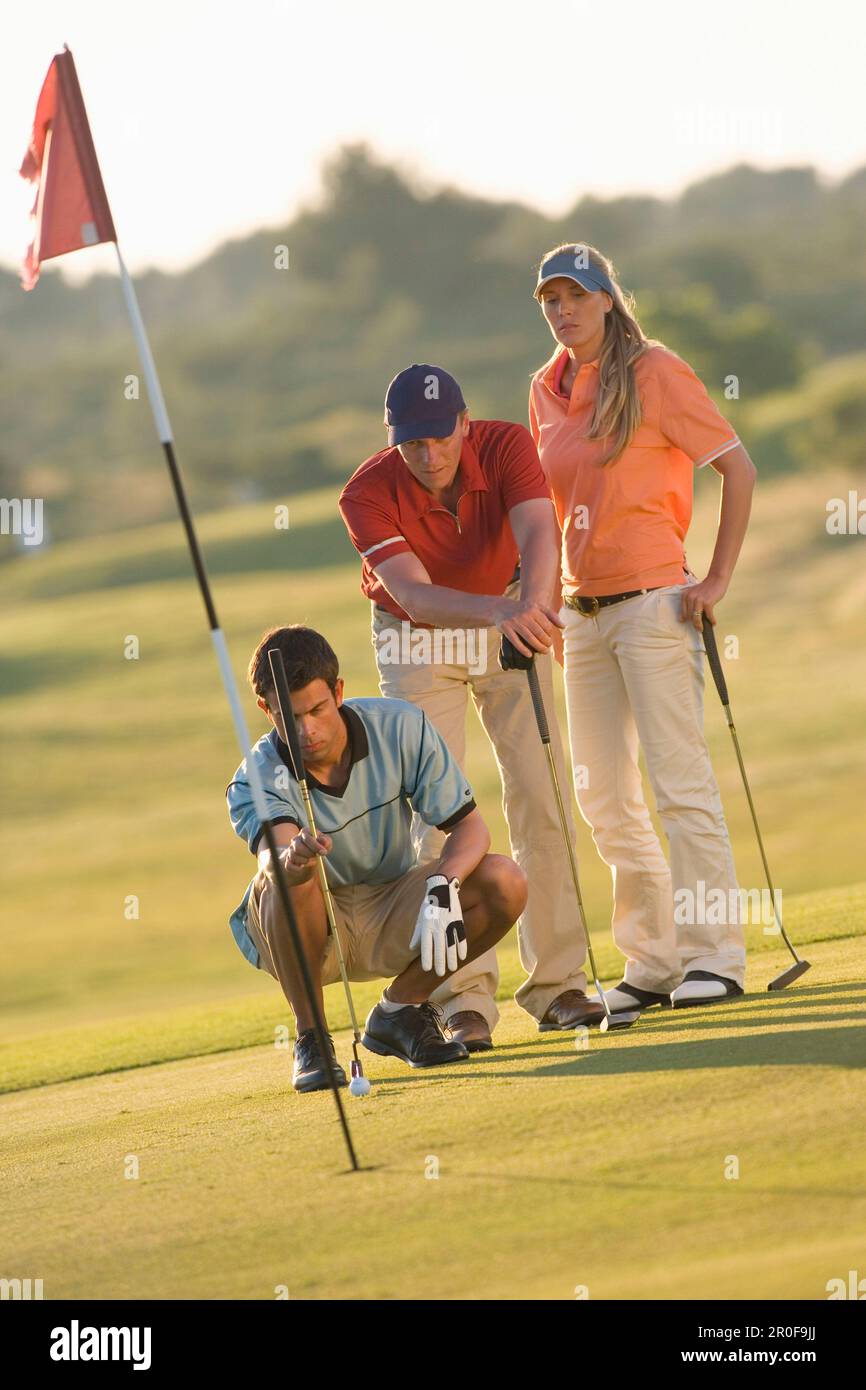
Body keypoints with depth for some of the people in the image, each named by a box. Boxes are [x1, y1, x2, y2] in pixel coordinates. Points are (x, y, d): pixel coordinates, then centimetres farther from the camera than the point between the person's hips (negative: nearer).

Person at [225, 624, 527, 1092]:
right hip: (309, 933, -3)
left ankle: (398, 1011, 0)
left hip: (391, 921, 3)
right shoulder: (257, 781, -22)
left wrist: (443, 887, -35)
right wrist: (289, 859, -70)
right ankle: (309, 1039, -15)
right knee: (287, 881, -37)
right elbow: (270, 854, -45)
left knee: (504, 884, -22)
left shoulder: (401, 728, -16)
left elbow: (469, 826, -15)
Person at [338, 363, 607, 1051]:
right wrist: (498, 612, -56)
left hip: (512, 624, 2)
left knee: (540, 799, -4)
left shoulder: (505, 446, -23)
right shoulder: (368, 495, -27)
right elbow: (413, 593, -38)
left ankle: (556, 984, 3)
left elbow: (538, 533, -39)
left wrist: (534, 602, -60)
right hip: (417, 645, -1)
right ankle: (466, 998, -11)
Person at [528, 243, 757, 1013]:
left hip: (654, 598, -7)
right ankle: (654, 960, 14)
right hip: (582, 612, 7)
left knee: (679, 779, -10)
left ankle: (714, 956, -6)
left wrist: (719, 578, -11)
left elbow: (738, 468, -7)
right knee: (603, 796, 7)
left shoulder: (655, 372, -8)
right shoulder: (546, 390, 11)